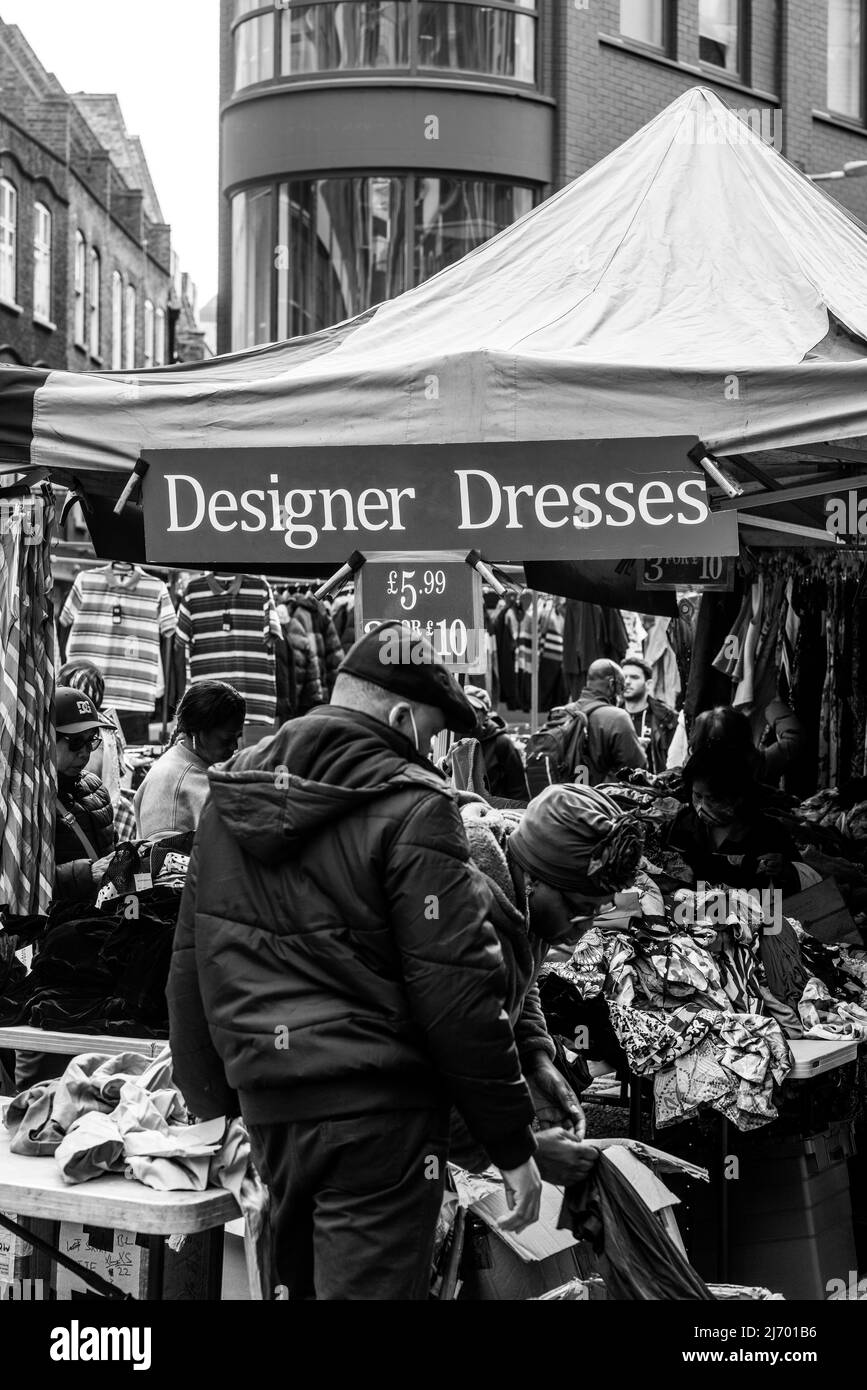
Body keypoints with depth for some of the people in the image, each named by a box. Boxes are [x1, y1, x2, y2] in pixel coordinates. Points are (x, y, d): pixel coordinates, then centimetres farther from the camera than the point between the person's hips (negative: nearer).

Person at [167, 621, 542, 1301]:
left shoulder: (231, 794, 8)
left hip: (264, 1101, 7)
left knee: (304, 1278, 22)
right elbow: (459, 990, -15)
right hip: (375, 1112, -7)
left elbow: (191, 962, 14)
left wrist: (212, 1099, 22)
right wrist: (513, 1143, -8)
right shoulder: (410, 807, -13)